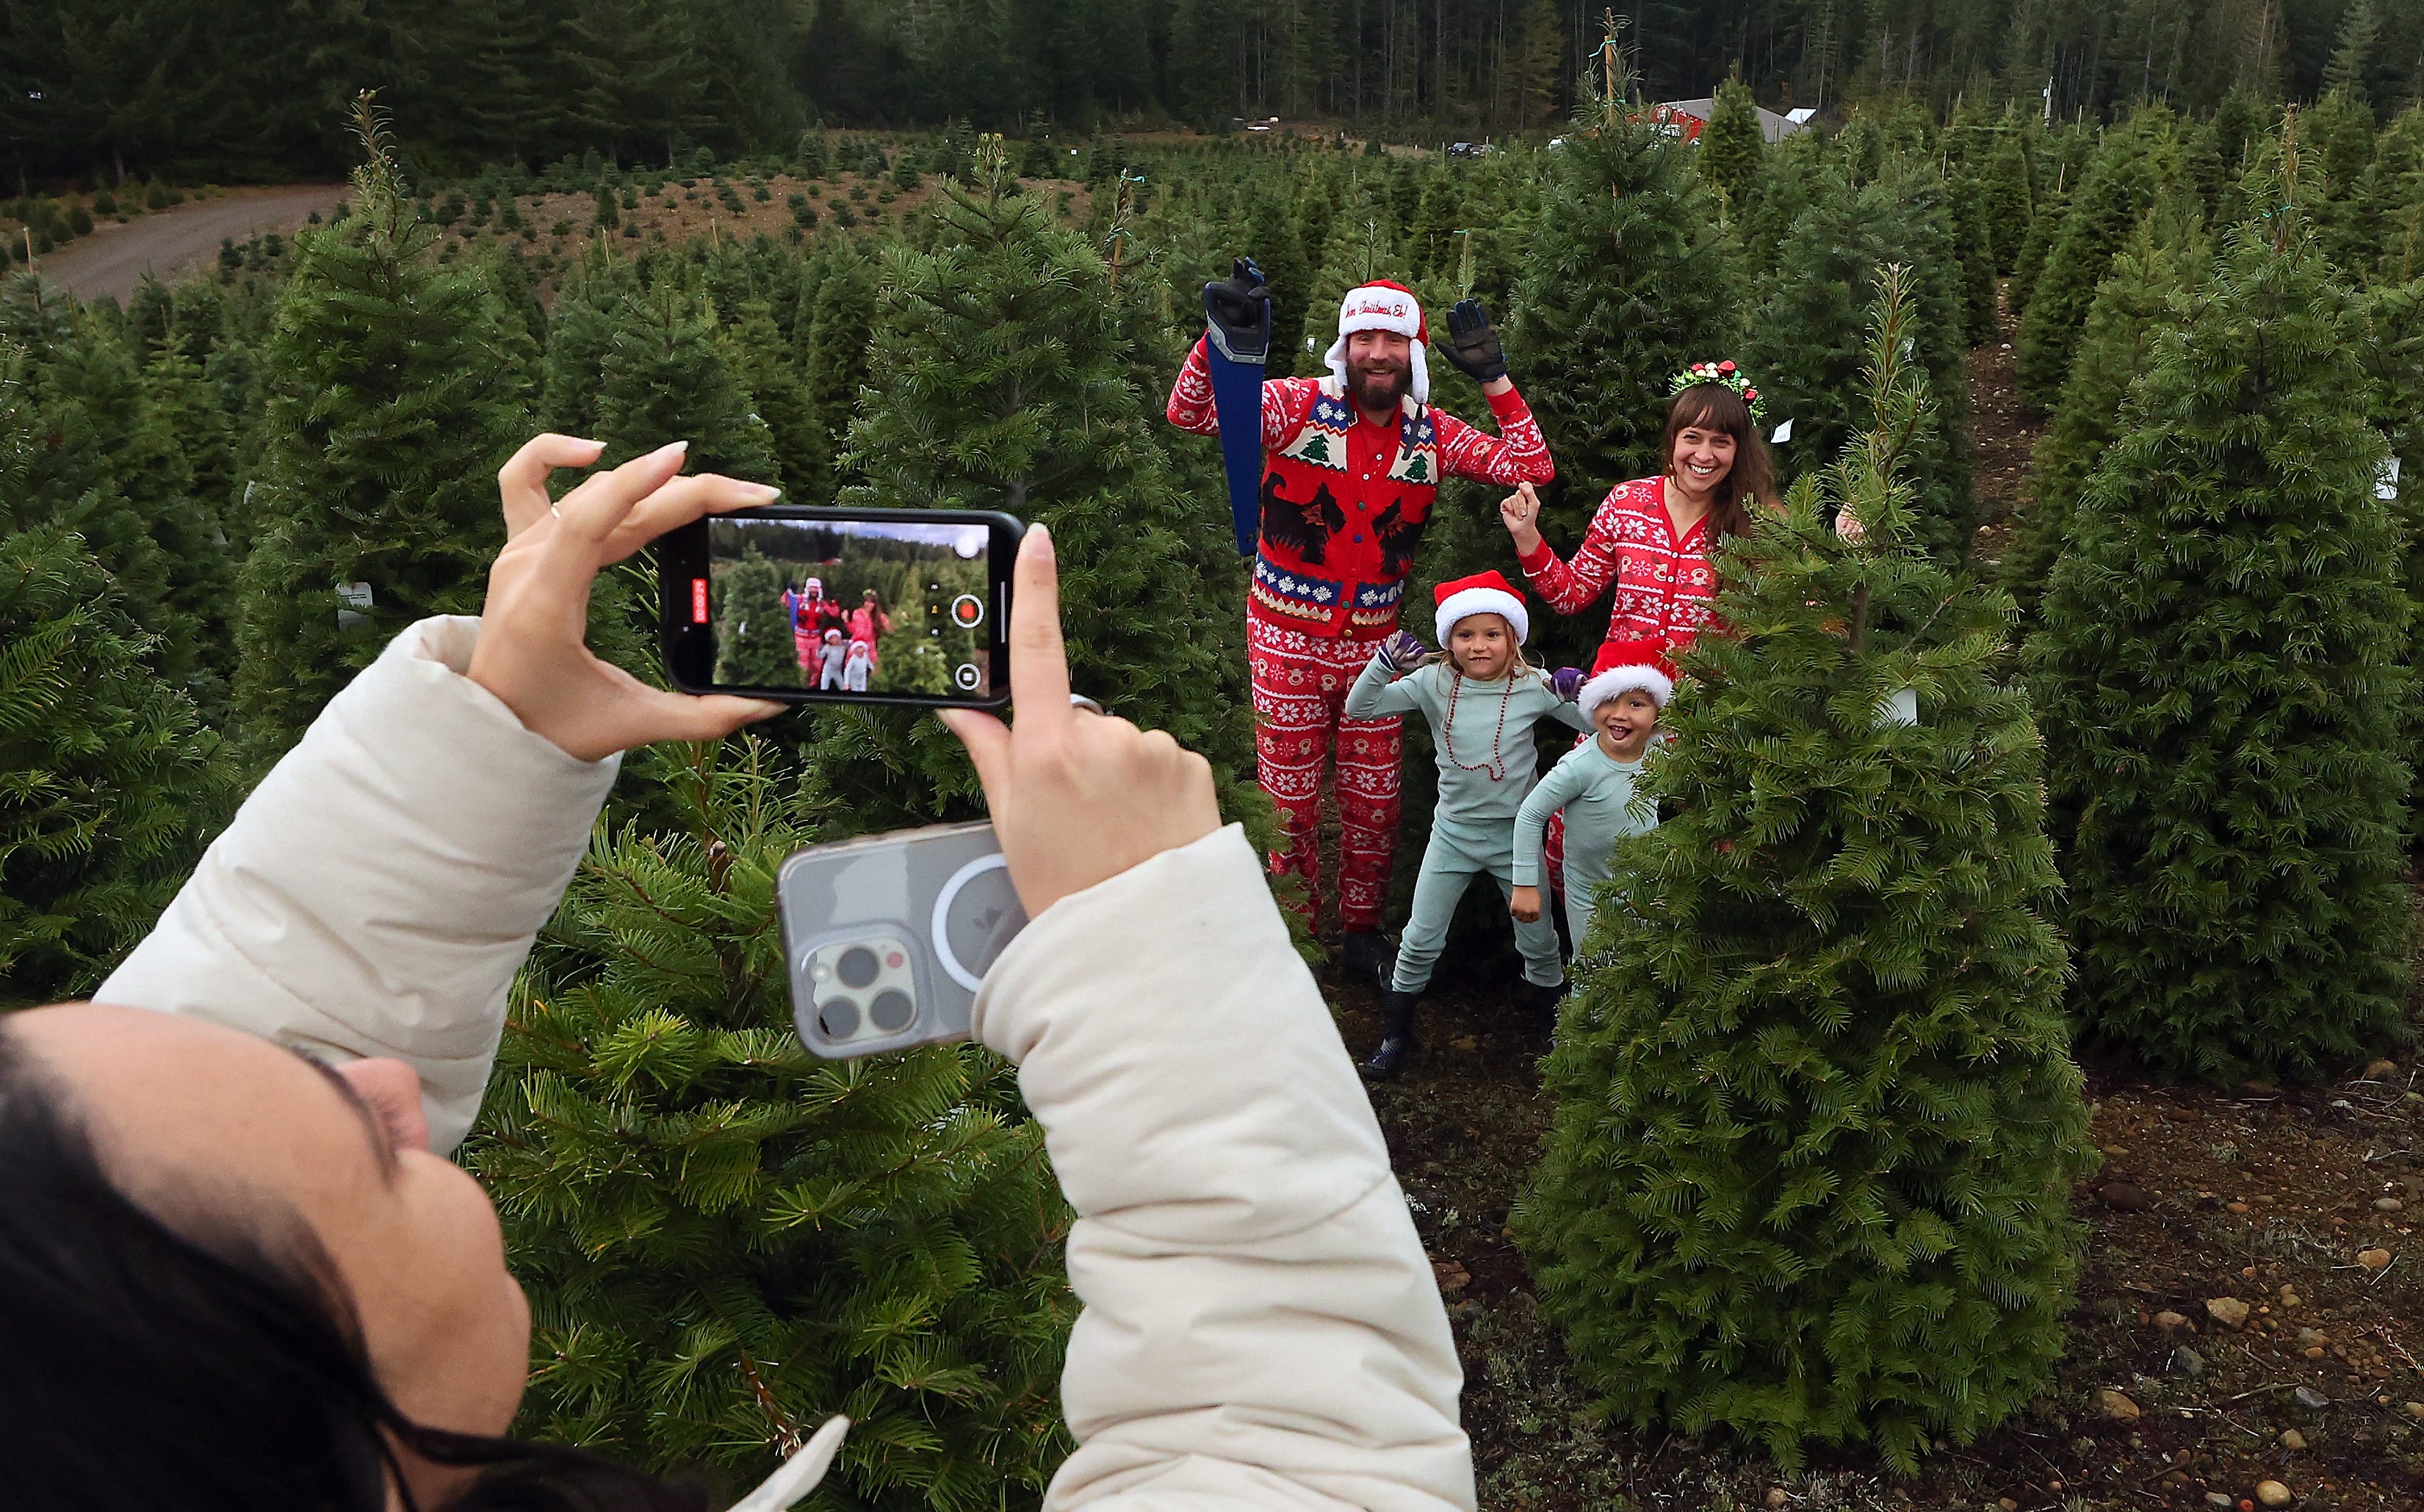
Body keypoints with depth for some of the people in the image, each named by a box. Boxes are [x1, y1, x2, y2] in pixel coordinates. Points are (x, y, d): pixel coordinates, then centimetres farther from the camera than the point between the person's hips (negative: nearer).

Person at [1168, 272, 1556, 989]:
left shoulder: (1431, 433, 2)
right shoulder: (1300, 406, -9)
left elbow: (1532, 466, 1)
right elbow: (1189, 412, -17)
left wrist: (1494, 376, -7)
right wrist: (1223, 336, -34)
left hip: (1372, 641, 3)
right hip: (1286, 638, -3)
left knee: (1376, 801, 10)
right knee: (1291, 799, 7)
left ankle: (1361, 930, 30)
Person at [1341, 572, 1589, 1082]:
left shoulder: (1534, 688, -11)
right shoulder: (1435, 685, -9)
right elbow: (1359, 708, -11)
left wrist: (1580, 692, -27)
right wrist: (1385, 662, -27)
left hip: (1516, 834, -1)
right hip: (1453, 832, 1)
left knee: (1538, 939, 13)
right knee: (1420, 940, 7)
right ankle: (1396, 1033, 26)